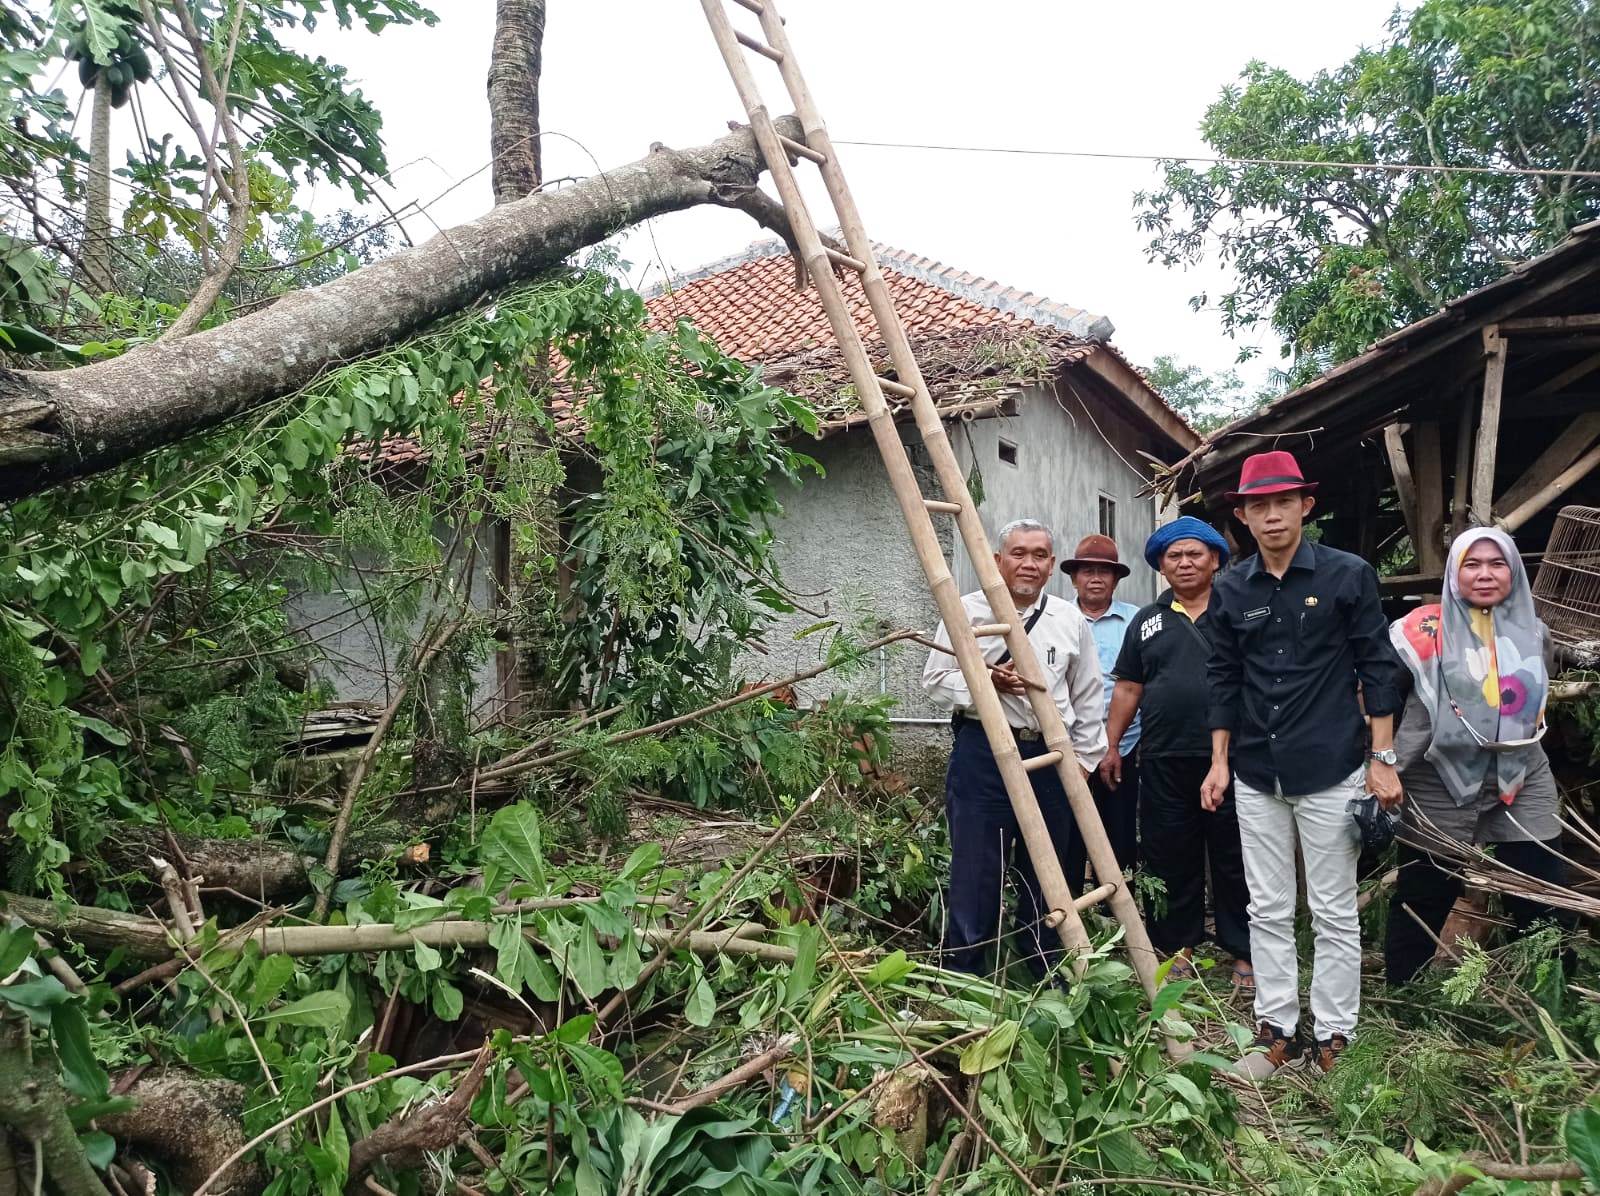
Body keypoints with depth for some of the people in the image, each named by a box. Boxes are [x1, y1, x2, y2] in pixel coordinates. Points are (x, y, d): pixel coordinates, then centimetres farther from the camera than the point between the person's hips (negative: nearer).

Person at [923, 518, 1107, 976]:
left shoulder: (1070, 620, 10)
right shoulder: (968, 611, 0)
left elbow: (1088, 698, 14)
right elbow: (935, 680, 0)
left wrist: (1083, 758, 10)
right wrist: (985, 681, -15)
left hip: (1051, 757, 4)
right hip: (983, 753, -3)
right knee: (975, 869, -1)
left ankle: (1047, 979, 27)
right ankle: (962, 975, 12)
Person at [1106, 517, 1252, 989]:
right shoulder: (1147, 621, 14)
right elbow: (1128, 688, 15)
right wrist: (1110, 745, 10)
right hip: (1164, 761, 3)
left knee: (1235, 861, 5)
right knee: (1170, 861, 9)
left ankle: (1243, 953, 18)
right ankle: (1179, 948, 21)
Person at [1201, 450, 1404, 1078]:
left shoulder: (1348, 575, -4)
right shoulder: (1230, 589, 5)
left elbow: (1377, 667, -2)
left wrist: (1383, 758, -5)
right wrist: (1220, 761, 6)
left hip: (1331, 771, -3)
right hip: (1257, 776, 3)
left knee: (1334, 913, 7)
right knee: (1268, 911, 11)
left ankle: (1334, 1038, 20)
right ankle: (1276, 1030, 22)